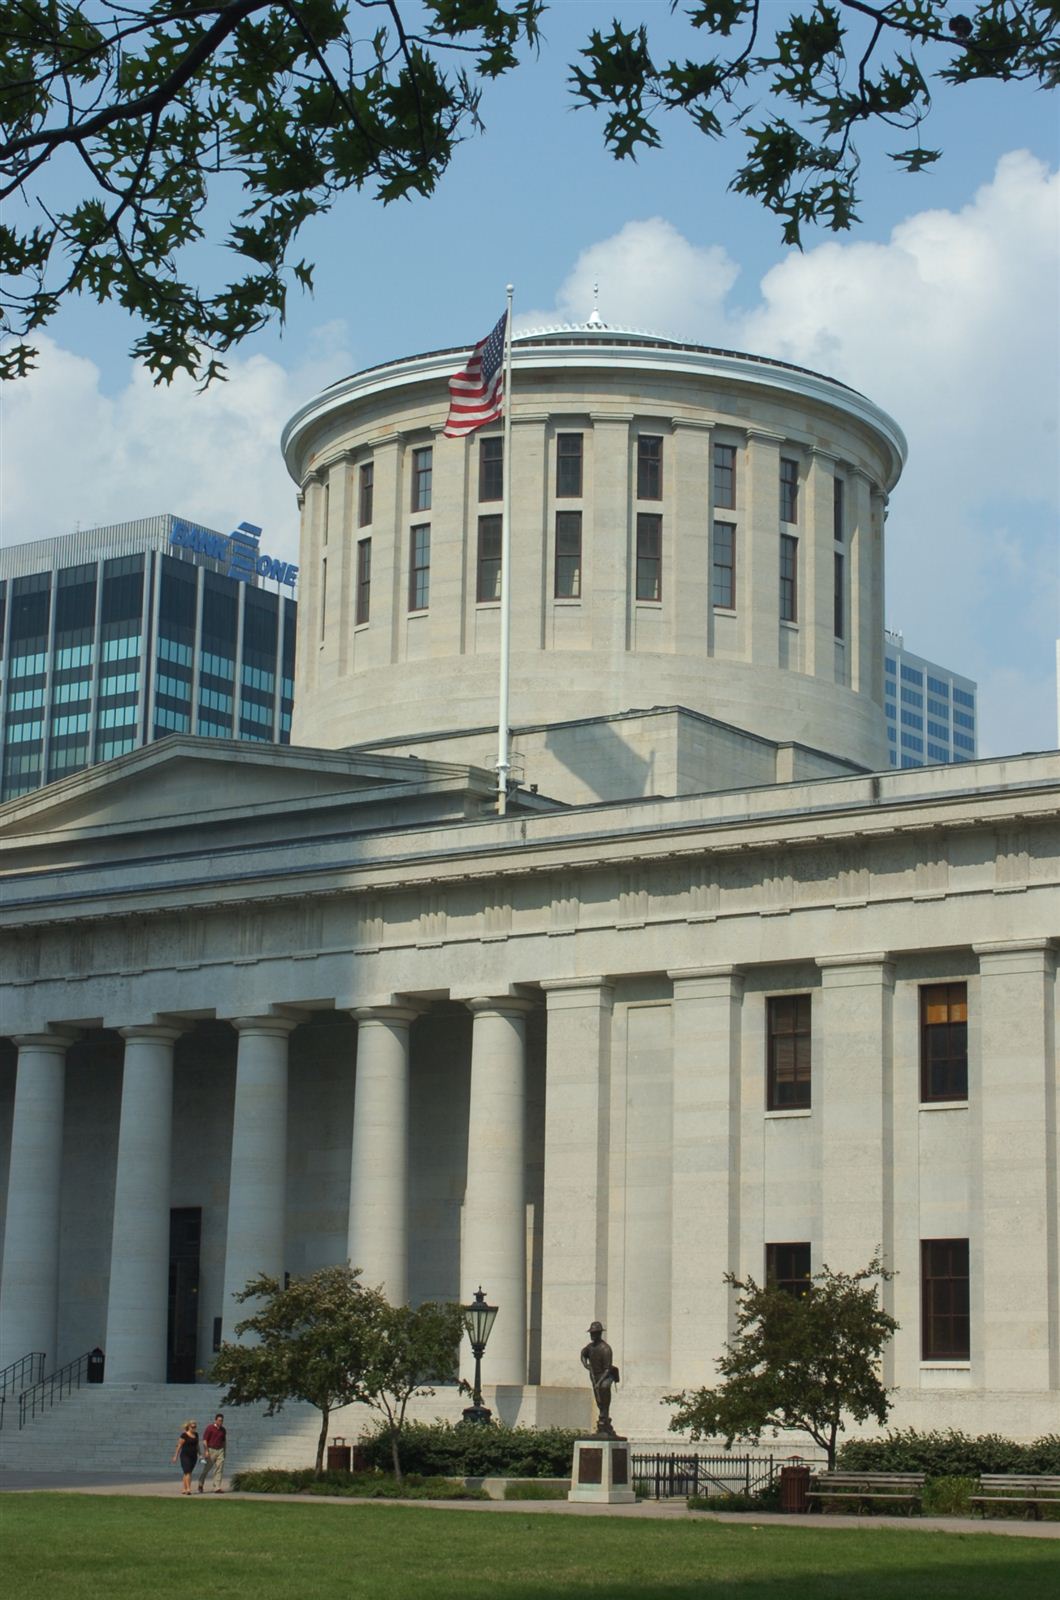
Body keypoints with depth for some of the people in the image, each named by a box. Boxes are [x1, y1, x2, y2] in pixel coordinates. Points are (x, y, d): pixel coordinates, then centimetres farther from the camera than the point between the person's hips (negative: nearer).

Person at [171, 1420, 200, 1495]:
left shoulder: (196, 1435, 10)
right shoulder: (184, 1435, -9)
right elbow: (179, 1446, -7)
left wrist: (199, 1454, 17)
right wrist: (175, 1456, -8)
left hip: (193, 1456, 6)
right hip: (185, 1455, -6)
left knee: (186, 1473, 9)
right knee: (187, 1472, -12)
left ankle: (183, 1489, 14)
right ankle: (188, 1489, -16)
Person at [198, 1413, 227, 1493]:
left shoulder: (223, 1430, 9)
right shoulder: (209, 1428, -8)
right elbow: (204, 1440, -11)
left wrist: (224, 1452, 17)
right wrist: (206, 1451, -18)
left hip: (220, 1450, 4)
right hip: (210, 1450, -4)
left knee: (219, 1469, -6)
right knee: (207, 1469, 5)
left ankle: (217, 1488, -7)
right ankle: (200, 1484, 27)